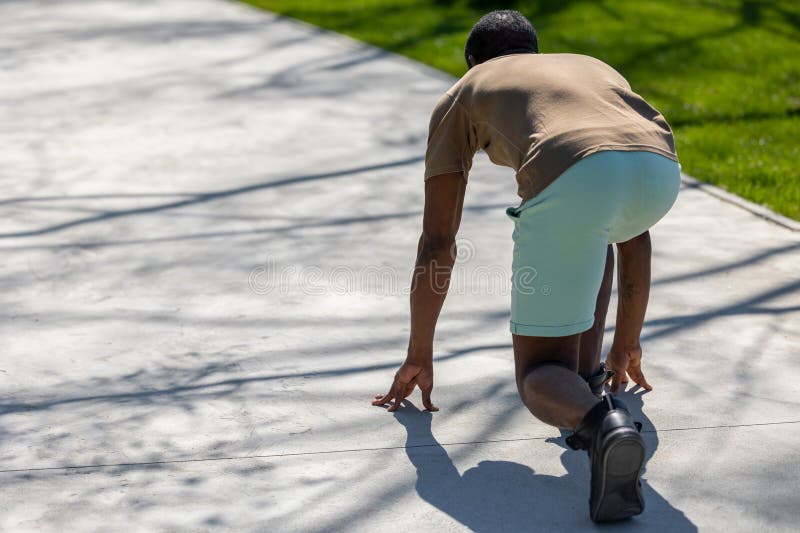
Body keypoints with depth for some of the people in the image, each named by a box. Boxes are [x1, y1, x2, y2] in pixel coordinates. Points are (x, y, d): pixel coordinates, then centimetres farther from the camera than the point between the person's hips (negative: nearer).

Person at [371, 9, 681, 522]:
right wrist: (627, 345, 55)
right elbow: (632, 234, 46)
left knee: (540, 379, 11)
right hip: (661, 171, 4)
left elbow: (437, 241, 29)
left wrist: (419, 357, 39)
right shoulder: (597, 68, 44)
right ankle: (591, 382, 25)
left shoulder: (461, 95, 33)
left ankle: (600, 422, -23)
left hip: (573, 180, -4)